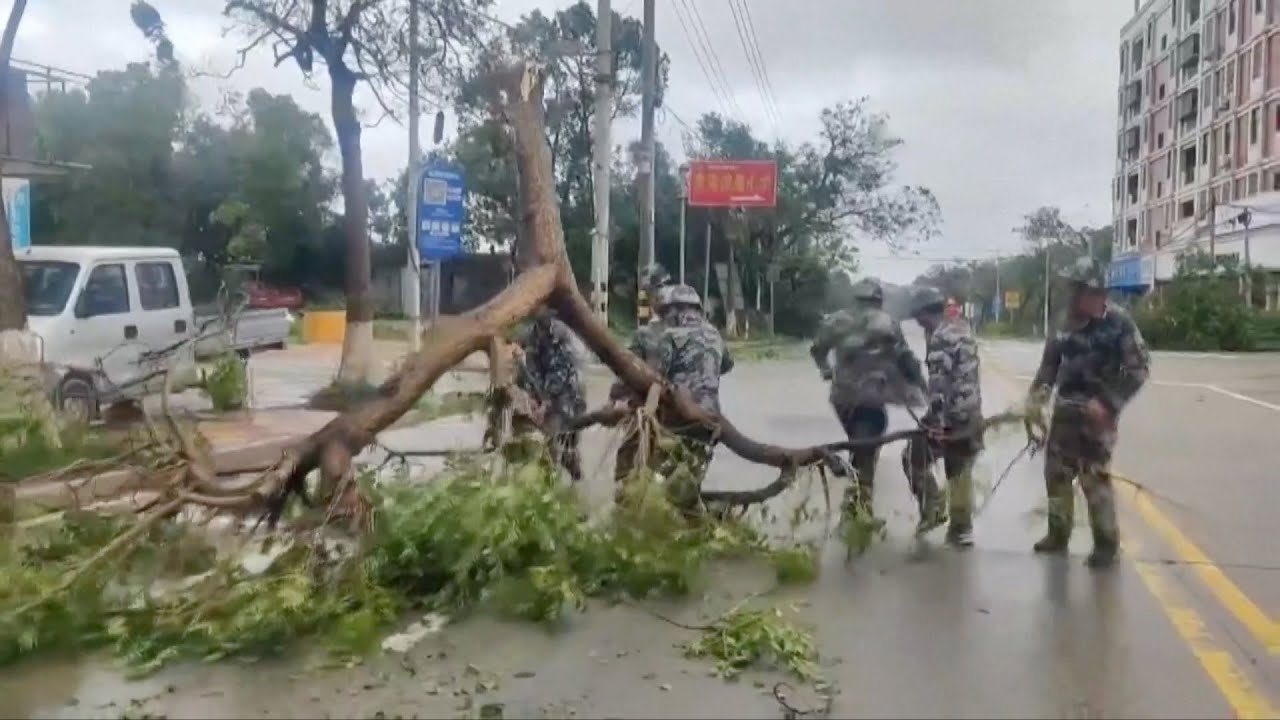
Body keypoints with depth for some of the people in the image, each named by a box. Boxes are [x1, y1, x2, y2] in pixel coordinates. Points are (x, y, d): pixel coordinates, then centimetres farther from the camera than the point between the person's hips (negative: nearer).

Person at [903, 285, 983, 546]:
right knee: (960, 471, 14)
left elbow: (939, 381, -22)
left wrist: (936, 419, -21)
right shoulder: (961, 328, 13)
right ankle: (961, 529, 20)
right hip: (972, 413, 9)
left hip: (951, 415, -9)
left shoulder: (940, 337, -16)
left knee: (914, 456, 8)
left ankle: (933, 510, 13)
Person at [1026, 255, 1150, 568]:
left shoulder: (1118, 322, -12)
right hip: (1065, 408, 7)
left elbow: (1139, 367, -12)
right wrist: (1037, 394, 1)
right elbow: (1051, 359, 13)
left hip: (1096, 410, -7)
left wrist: (1108, 402, -19)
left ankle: (1106, 543, 10)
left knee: (1095, 477, -6)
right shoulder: (1068, 320, 7)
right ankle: (1058, 533, 27)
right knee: (1056, 470, 12)